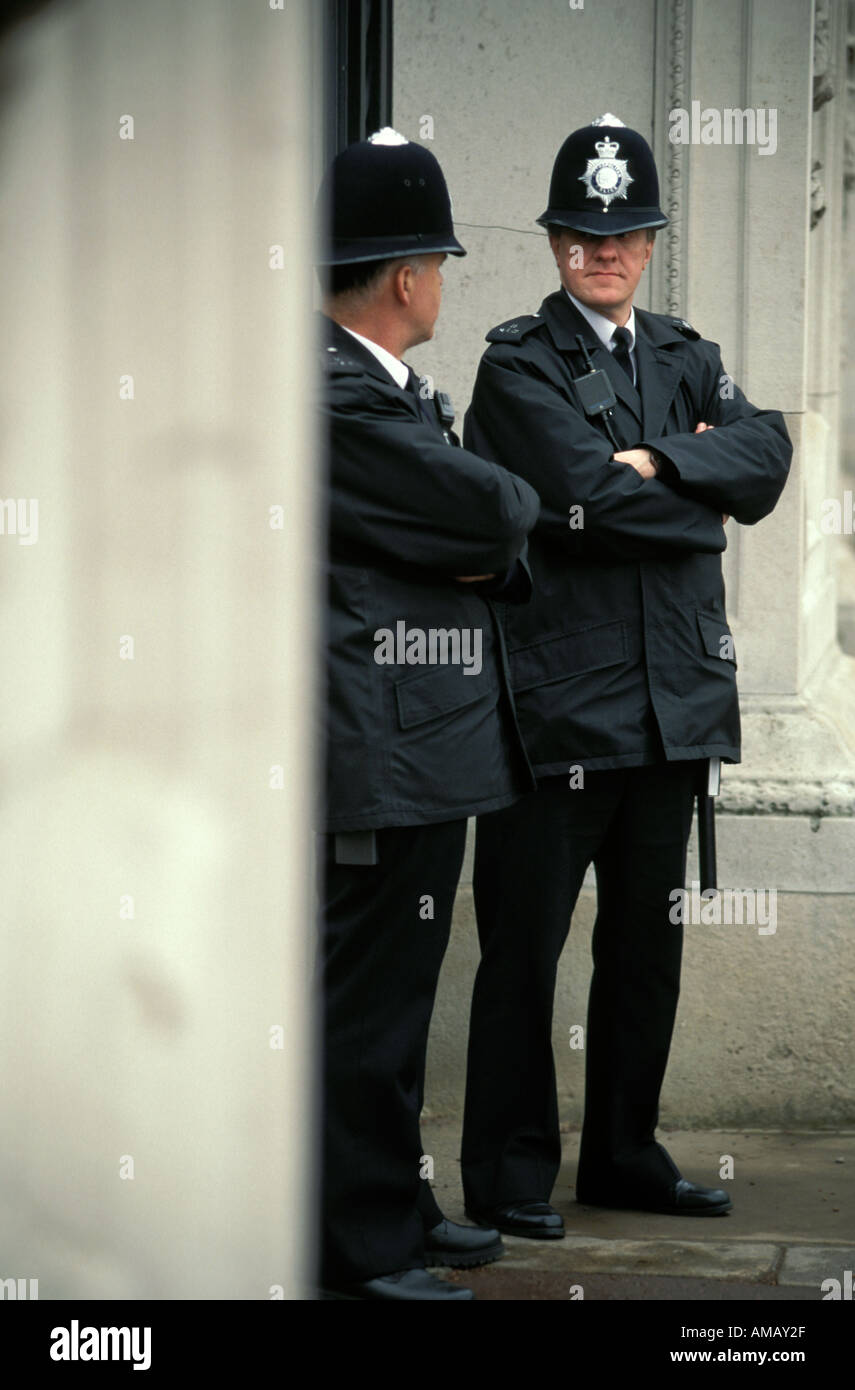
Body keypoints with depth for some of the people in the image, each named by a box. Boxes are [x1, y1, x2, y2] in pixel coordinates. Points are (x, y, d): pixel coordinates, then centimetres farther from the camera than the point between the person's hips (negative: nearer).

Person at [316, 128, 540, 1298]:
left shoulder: (386, 389, 17)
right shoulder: (337, 397, -17)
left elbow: (505, 554, 17)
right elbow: (494, 510, -20)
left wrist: (490, 551, -6)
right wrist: (511, 506, 3)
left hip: (427, 744, 11)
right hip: (387, 755, -11)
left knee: (392, 993, 17)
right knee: (369, 997, -6)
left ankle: (394, 1206, 27)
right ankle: (361, 1251, -1)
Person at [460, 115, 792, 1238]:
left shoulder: (684, 359, 16)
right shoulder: (518, 361, -3)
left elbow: (767, 457, 0)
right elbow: (588, 492, -17)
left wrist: (660, 460, -13)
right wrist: (704, 503, -3)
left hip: (673, 699, 6)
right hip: (556, 696, -6)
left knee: (648, 938, 12)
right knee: (525, 944, -3)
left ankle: (624, 1153, 23)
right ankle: (509, 1174, 5)